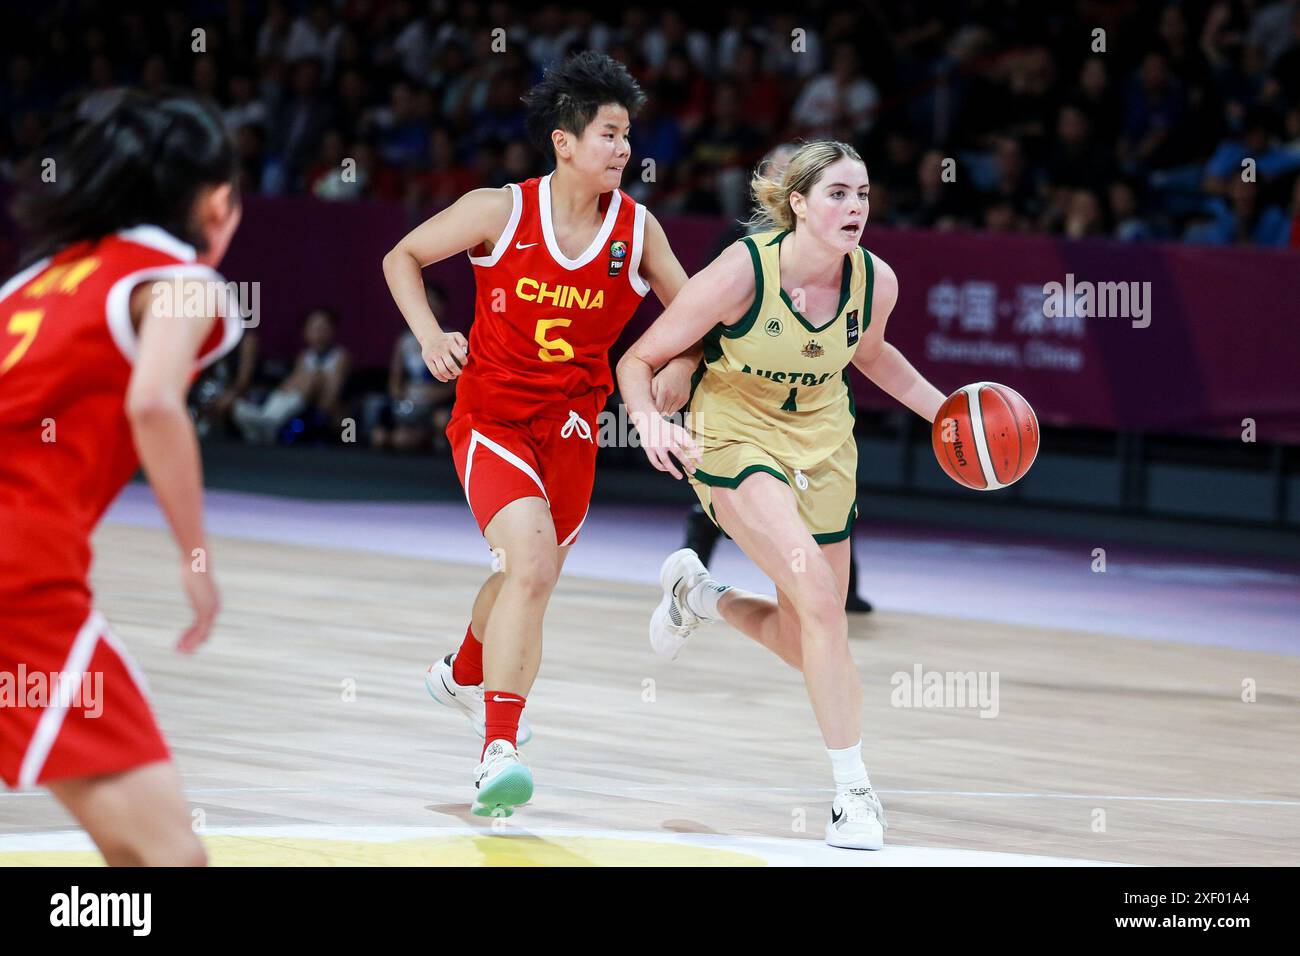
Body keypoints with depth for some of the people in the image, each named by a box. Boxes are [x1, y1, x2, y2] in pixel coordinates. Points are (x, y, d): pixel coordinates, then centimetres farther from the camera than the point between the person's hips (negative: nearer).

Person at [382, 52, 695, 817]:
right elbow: (402, 257, 3)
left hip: (570, 425, 4)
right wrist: (430, 336, -10)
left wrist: (682, 363, -12)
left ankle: (465, 676, 54)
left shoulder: (637, 230, -3)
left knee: (528, 579, 18)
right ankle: (499, 752, -26)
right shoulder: (501, 212, -10)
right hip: (491, 417, -4)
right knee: (533, 562, -26)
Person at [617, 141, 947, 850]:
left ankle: (699, 595, 42)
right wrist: (651, 424, -32)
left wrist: (942, 408, 4)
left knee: (806, 643, 10)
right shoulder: (743, 272, -24)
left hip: (821, 447, 5)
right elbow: (639, 360, -14)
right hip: (733, 440, -5)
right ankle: (853, 792, -19)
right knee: (818, 592, -26)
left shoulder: (875, 281, -11)